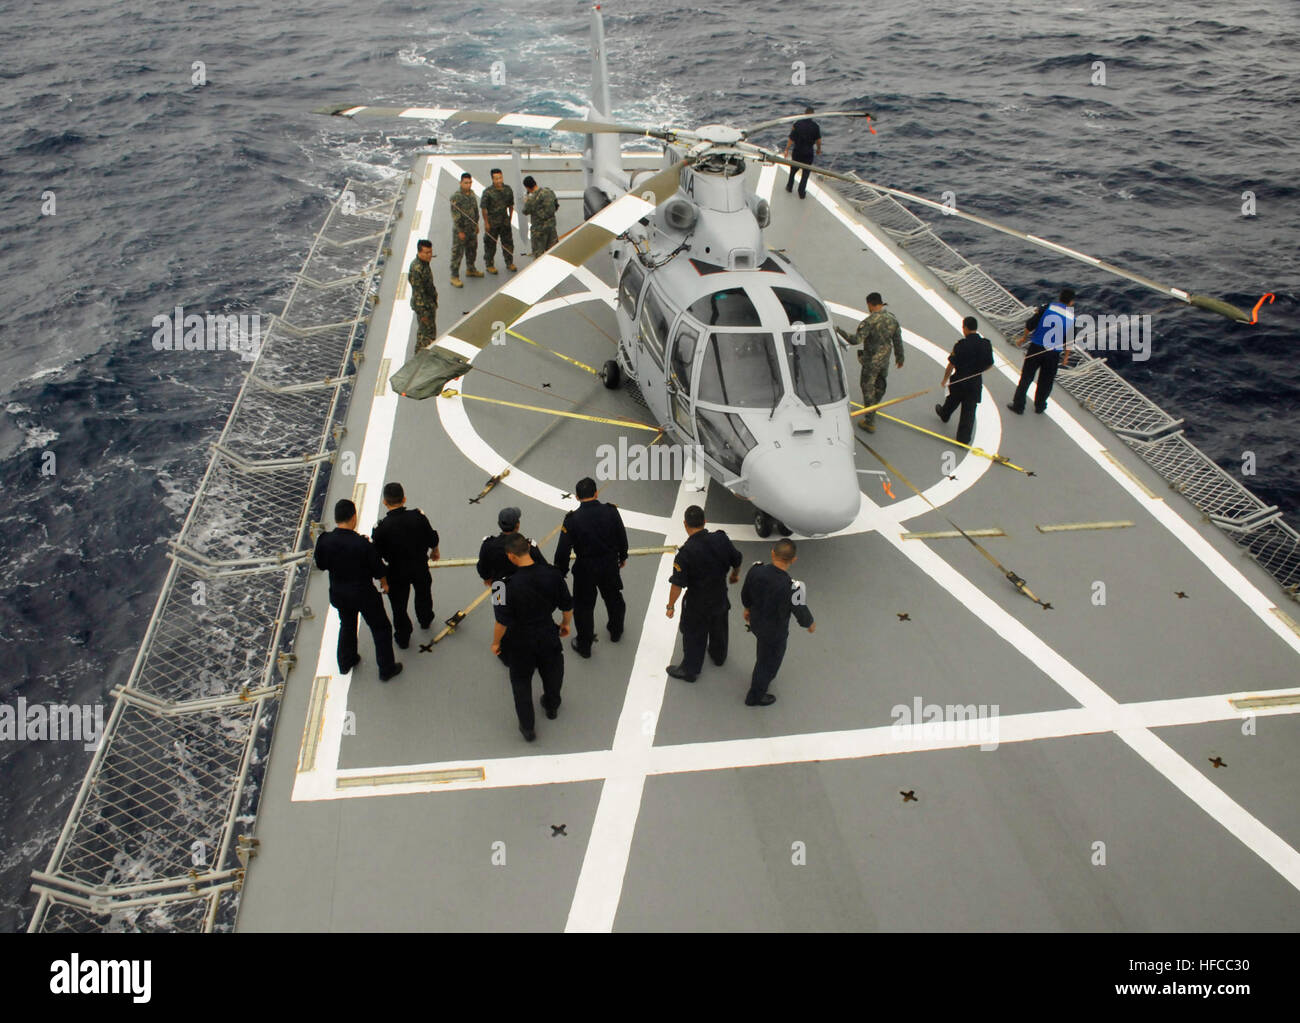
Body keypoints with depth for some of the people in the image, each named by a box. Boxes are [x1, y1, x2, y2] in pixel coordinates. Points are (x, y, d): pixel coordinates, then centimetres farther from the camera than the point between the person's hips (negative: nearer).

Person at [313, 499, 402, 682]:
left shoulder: (324, 541, -17)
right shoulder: (362, 544, -28)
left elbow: (320, 565, -1)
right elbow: (378, 569, -16)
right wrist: (384, 584, 4)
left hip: (338, 594, 5)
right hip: (364, 594, -5)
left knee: (347, 626, 31)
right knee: (381, 629, 16)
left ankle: (345, 663, 49)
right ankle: (386, 669, 28)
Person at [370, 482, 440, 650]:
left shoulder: (382, 527, -26)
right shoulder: (418, 516, -20)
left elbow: (376, 555, -16)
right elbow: (432, 539, -7)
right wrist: (435, 551, 14)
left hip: (397, 572, -3)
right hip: (420, 567, 3)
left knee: (399, 604, 19)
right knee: (423, 594, 31)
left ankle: (403, 637, 35)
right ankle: (425, 620, 56)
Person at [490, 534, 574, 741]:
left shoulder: (508, 585, -29)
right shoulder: (552, 574, -19)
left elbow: (502, 621, -22)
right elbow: (567, 606, -6)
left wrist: (496, 642, -3)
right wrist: (566, 624, 14)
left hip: (520, 641, -3)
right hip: (548, 635, 3)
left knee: (521, 681, 19)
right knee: (552, 672, 30)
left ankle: (527, 727, 30)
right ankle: (552, 707, 54)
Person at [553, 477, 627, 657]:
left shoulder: (572, 519, -19)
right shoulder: (611, 512, -13)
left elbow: (563, 550, -15)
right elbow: (622, 538, 0)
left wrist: (561, 573, -1)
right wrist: (622, 557, 18)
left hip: (585, 569, -3)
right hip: (610, 565, 3)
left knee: (583, 606, 15)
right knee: (613, 599, 27)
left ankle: (584, 646, 28)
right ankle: (616, 632, 49)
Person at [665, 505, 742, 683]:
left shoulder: (685, 553, -29)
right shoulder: (721, 540, -17)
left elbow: (677, 585, -25)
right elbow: (737, 561, -1)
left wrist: (670, 606, -10)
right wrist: (735, 575, 21)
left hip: (697, 603, -5)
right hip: (720, 598, 5)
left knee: (694, 636, 15)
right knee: (719, 628, 29)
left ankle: (689, 671, 33)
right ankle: (719, 656, 54)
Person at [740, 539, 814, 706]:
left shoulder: (756, 570, -24)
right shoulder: (792, 588, -38)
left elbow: (745, 593, -4)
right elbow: (801, 613, -20)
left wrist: (747, 608, 18)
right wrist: (810, 624, 3)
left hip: (756, 622, 5)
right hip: (775, 633, -5)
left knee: (764, 656, 35)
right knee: (769, 661, 22)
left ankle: (763, 676, 64)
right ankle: (755, 697, 44)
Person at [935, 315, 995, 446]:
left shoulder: (961, 345, -19)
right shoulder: (986, 344, -7)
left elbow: (951, 365, -15)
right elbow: (990, 365, 3)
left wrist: (945, 380, 0)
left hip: (959, 381, -1)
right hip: (976, 383, 1)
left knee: (952, 401, 28)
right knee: (969, 412, 9)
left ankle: (944, 414, 57)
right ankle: (963, 438, 15)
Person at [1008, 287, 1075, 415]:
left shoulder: (1048, 307, -7)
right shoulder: (1072, 318, -6)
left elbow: (1030, 324, -5)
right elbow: (1069, 342, -1)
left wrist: (1024, 338, 11)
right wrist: (1065, 357, 12)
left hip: (1036, 348, 0)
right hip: (1053, 354, 0)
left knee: (1026, 378, 10)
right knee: (1046, 381, 18)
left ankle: (1018, 406, 15)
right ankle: (1039, 406, 32)